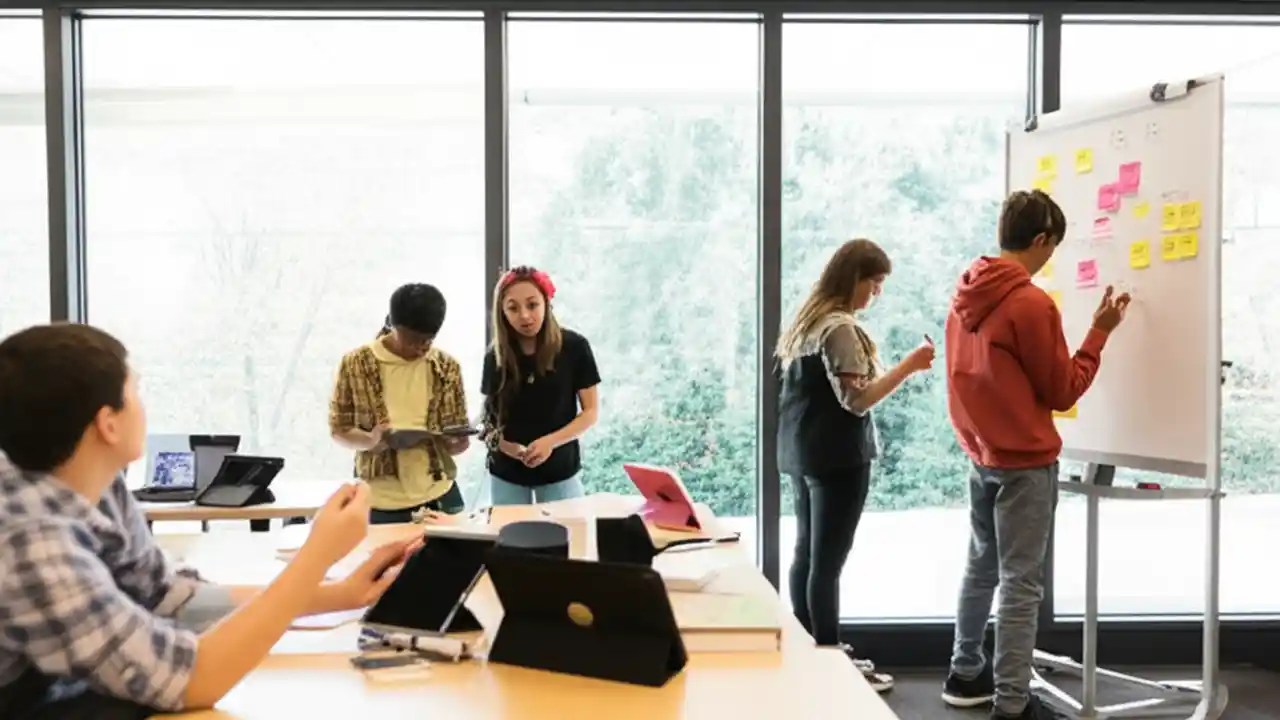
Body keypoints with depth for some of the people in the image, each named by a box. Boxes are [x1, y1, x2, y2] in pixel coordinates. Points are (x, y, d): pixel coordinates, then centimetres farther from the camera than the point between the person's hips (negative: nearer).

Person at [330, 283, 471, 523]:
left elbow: (459, 439, 9)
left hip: (438, 496, 2)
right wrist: (371, 440, -20)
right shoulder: (356, 363, -3)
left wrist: (457, 442, -14)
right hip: (380, 503, -2)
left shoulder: (447, 367, 4)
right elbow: (338, 429, 0)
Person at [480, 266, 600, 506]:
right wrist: (496, 439, -14)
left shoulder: (574, 347, -10)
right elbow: (489, 413, 8)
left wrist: (551, 441, -20)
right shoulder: (496, 356, -2)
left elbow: (591, 411, -7)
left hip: (559, 470, -2)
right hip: (507, 473, 2)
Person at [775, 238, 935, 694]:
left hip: (801, 452, 10)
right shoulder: (841, 327, -15)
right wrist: (907, 366, -18)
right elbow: (856, 399, -19)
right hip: (837, 456, -9)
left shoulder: (806, 320, 14)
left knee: (807, 555, 13)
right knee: (828, 561, -3)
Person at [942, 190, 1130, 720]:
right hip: (1026, 463, -8)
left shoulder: (966, 295, 6)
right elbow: (1063, 391, -9)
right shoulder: (1032, 304, -18)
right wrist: (1098, 334, -2)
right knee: (1021, 583, -1)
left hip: (981, 456, 8)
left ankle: (966, 673, 30)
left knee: (982, 567, 19)